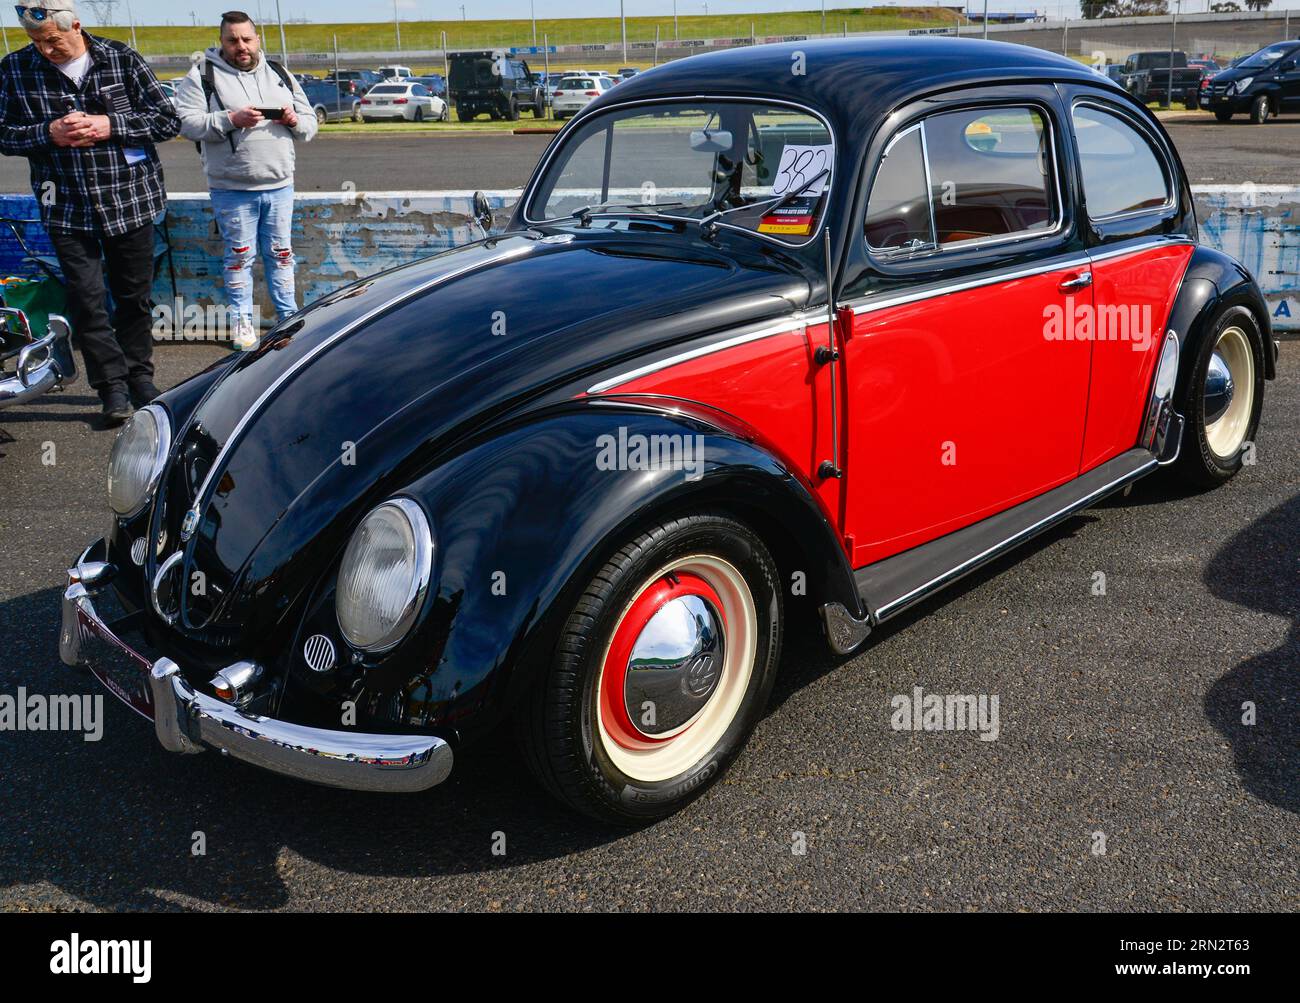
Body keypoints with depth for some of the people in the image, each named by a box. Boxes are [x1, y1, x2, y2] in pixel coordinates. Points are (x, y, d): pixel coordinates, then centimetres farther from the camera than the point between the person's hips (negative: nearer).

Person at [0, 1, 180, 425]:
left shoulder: (122, 59, -2)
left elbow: (168, 120, -2)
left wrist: (110, 126, -14)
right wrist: (47, 133, -14)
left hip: (129, 200, 0)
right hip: (67, 208, 0)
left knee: (135, 297, 10)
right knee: (86, 302, -5)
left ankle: (140, 379, 26)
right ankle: (113, 388, 4)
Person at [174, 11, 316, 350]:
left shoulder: (279, 75, 12)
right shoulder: (202, 75, -1)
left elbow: (310, 123, 14)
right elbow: (187, 122, -11)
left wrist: (294, 121, -9)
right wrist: (231, 120, -22)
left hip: (280, 185, 3)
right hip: (232, 189, -3)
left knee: (281, 253, 11)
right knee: (239, 256, 3)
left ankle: (288, 316, 22)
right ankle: (242, 321, 14)